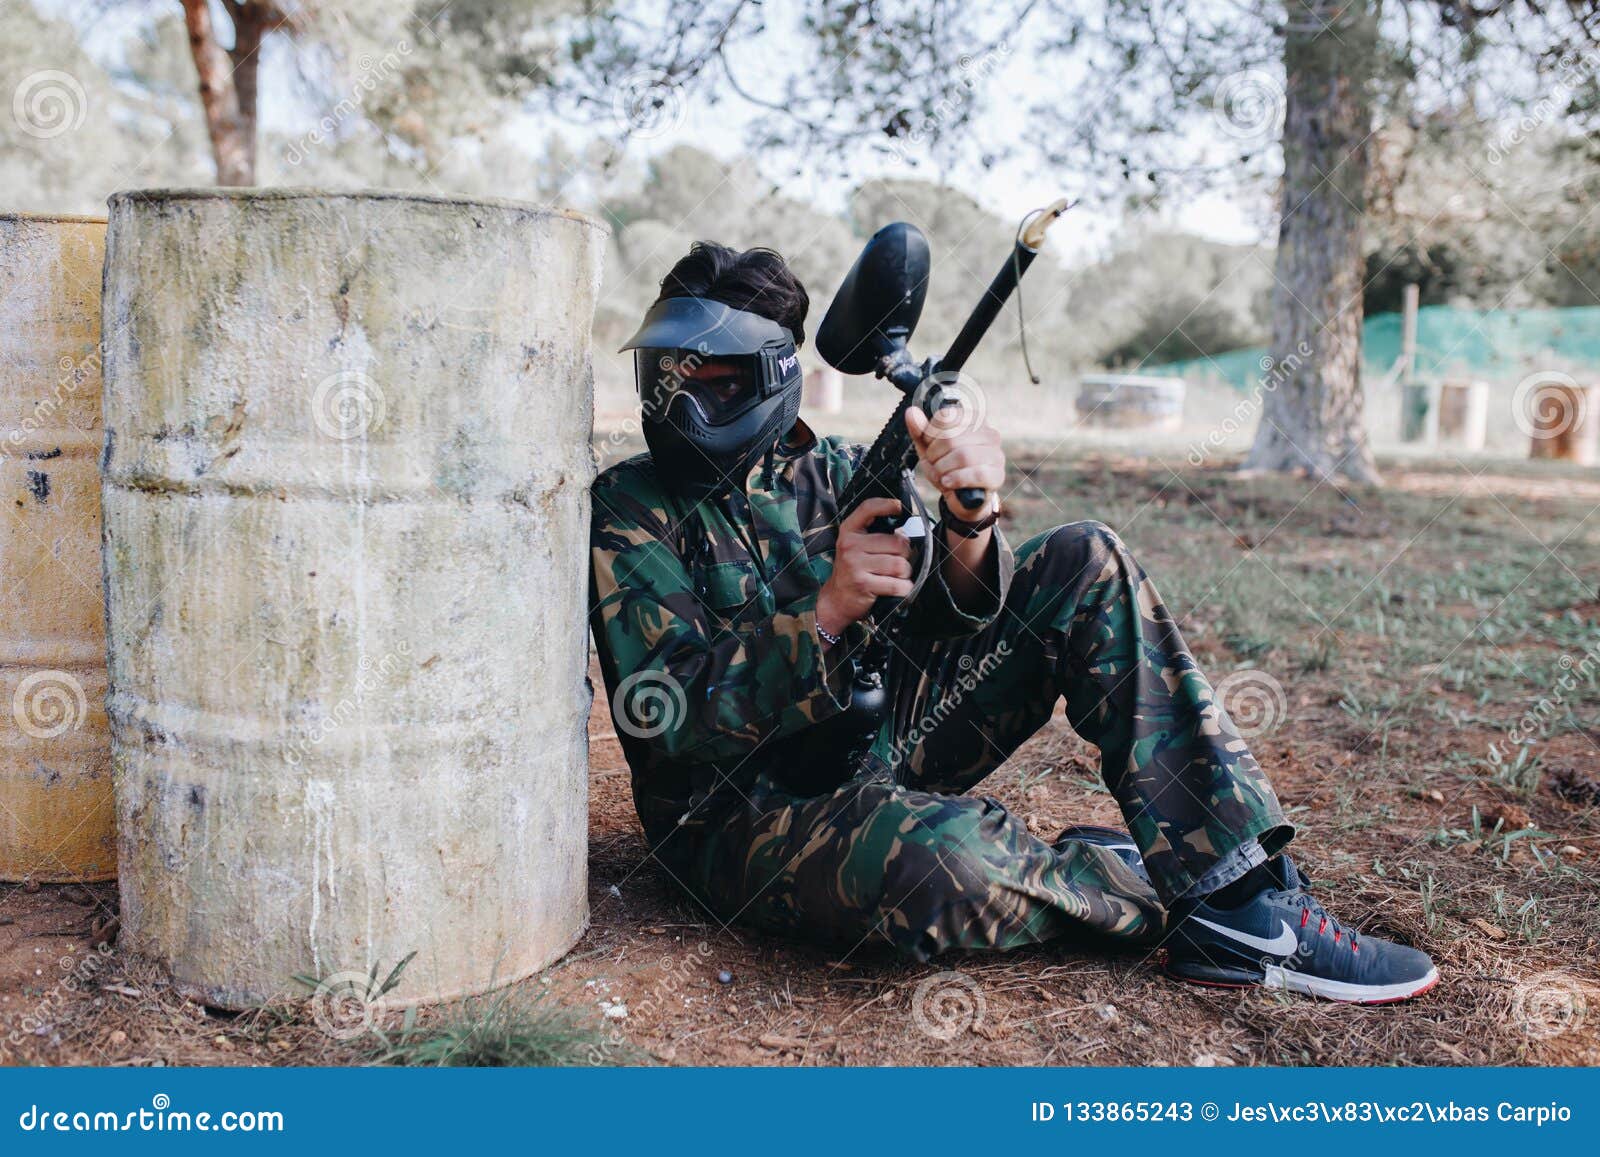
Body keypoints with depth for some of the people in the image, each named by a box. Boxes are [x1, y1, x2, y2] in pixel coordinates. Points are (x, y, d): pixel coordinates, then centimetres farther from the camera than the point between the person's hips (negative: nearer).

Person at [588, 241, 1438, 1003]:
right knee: (939, 852, -41)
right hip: (745, 812, -5)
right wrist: (824, 611, -28)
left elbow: (947, 616, -3)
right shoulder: (629, 507, -4)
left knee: (1084, 564, -7)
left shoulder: (832, 470, 9)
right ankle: (1149, 894, -7)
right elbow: (664, 715, -15)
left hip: (879, 750, 6)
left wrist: (969, 520, -26)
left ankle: (1238, 902, -13)